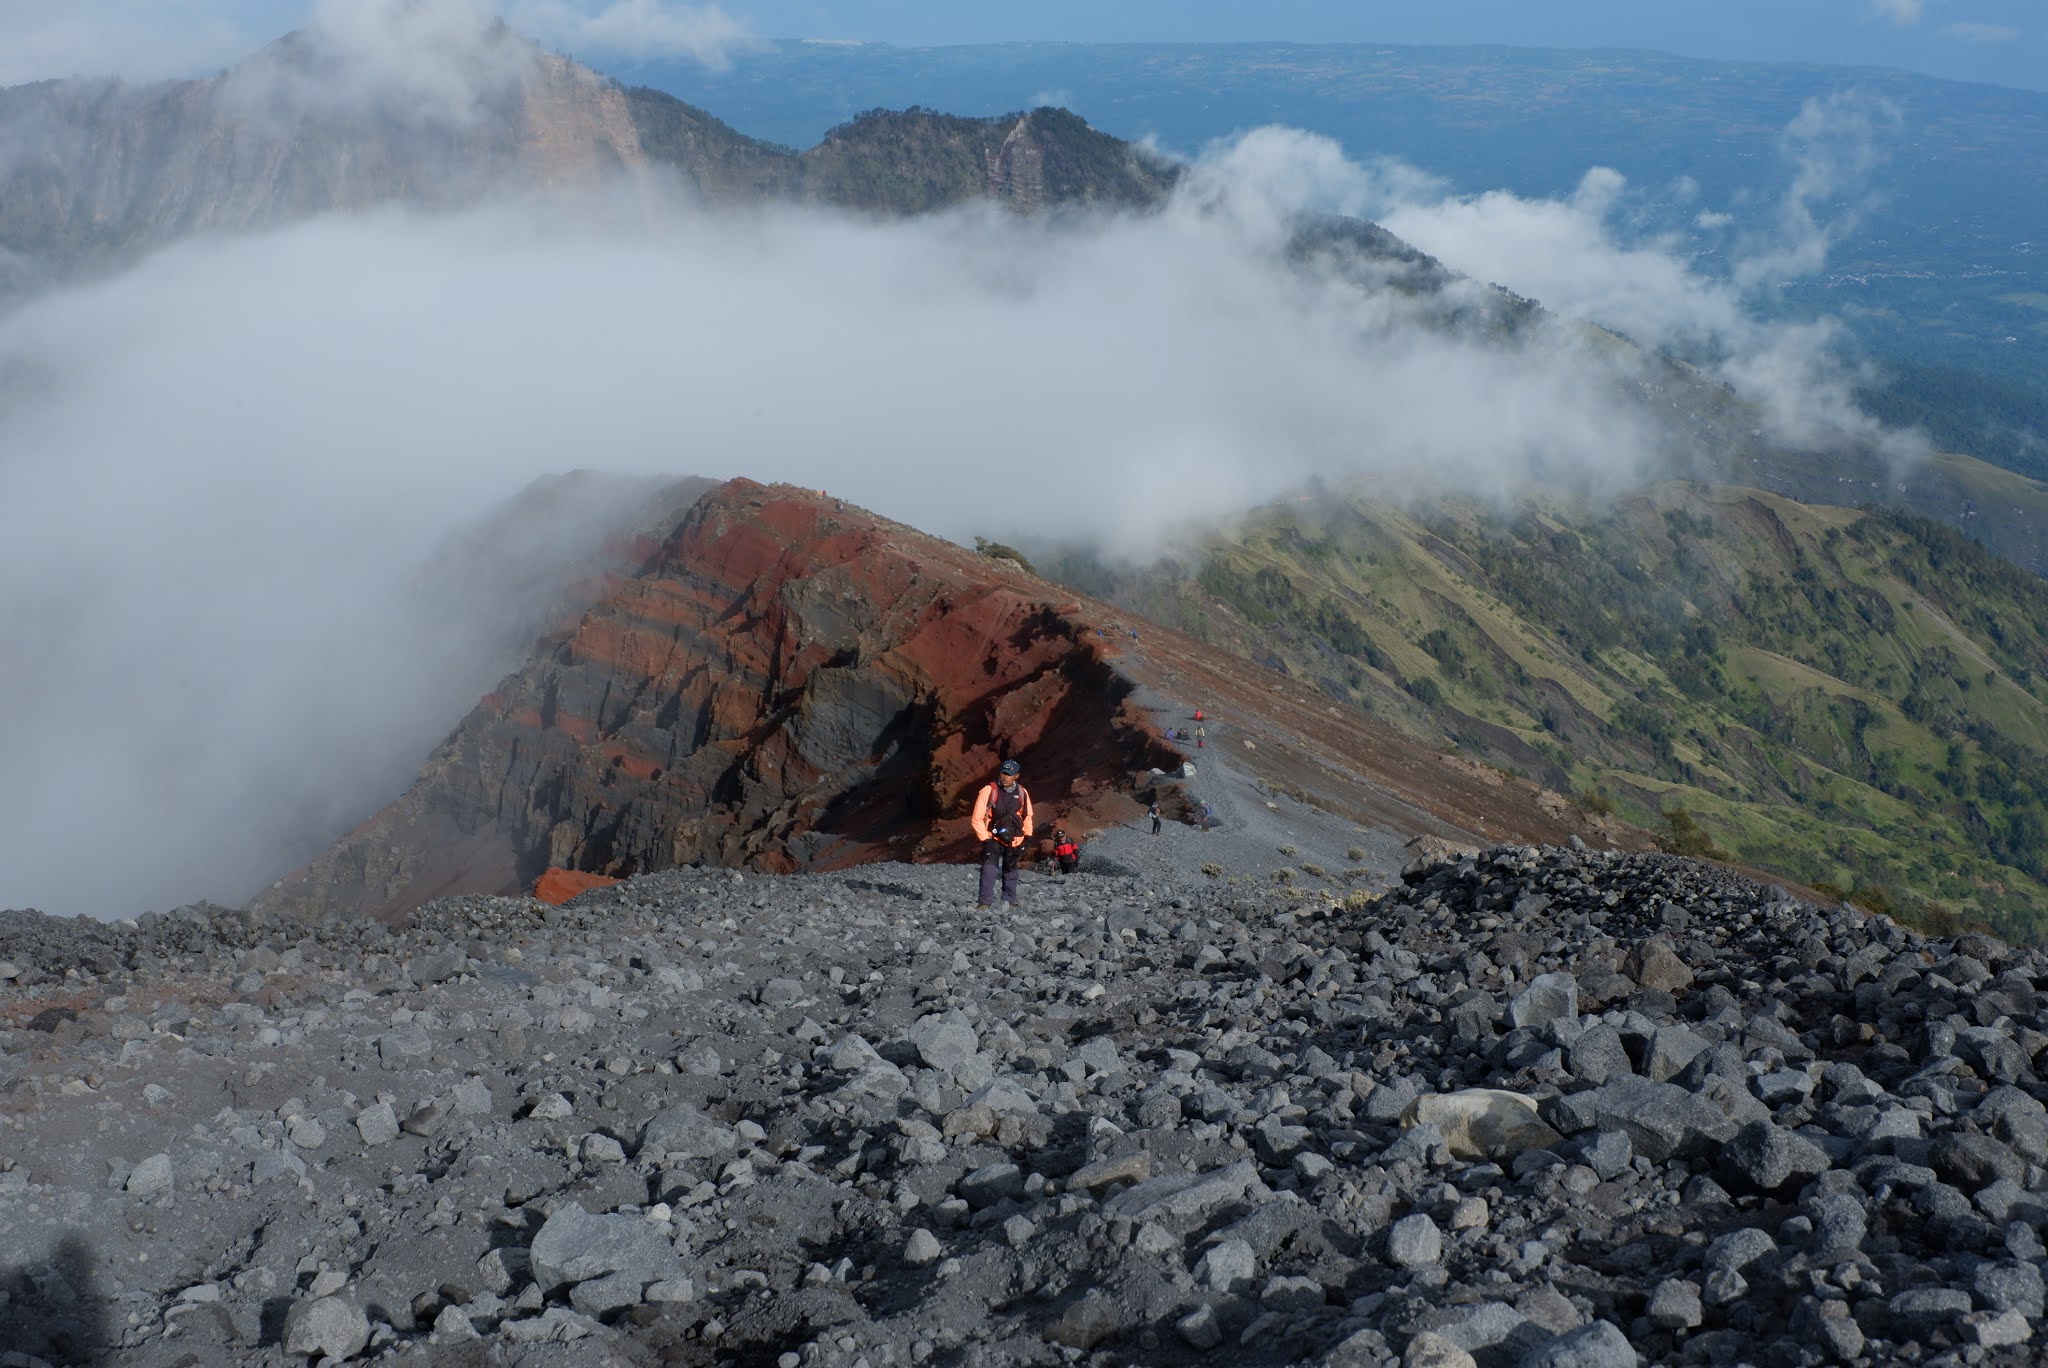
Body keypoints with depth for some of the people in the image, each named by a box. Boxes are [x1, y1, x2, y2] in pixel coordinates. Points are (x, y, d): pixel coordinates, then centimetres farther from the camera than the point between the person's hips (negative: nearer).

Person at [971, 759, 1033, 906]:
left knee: (1010, 870, 18)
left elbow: (1027, 815, 12)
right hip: (993, 838, -4)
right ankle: (985, 902, -19)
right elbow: (978, 818, -13)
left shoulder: (1021, 792, -5)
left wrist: (1028, 836, 10)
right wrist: (985, 839, -15)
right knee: (989, 868, -22)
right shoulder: (989, 791, -18)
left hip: (1014, 840, 4)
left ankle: (1010, 900, 32)